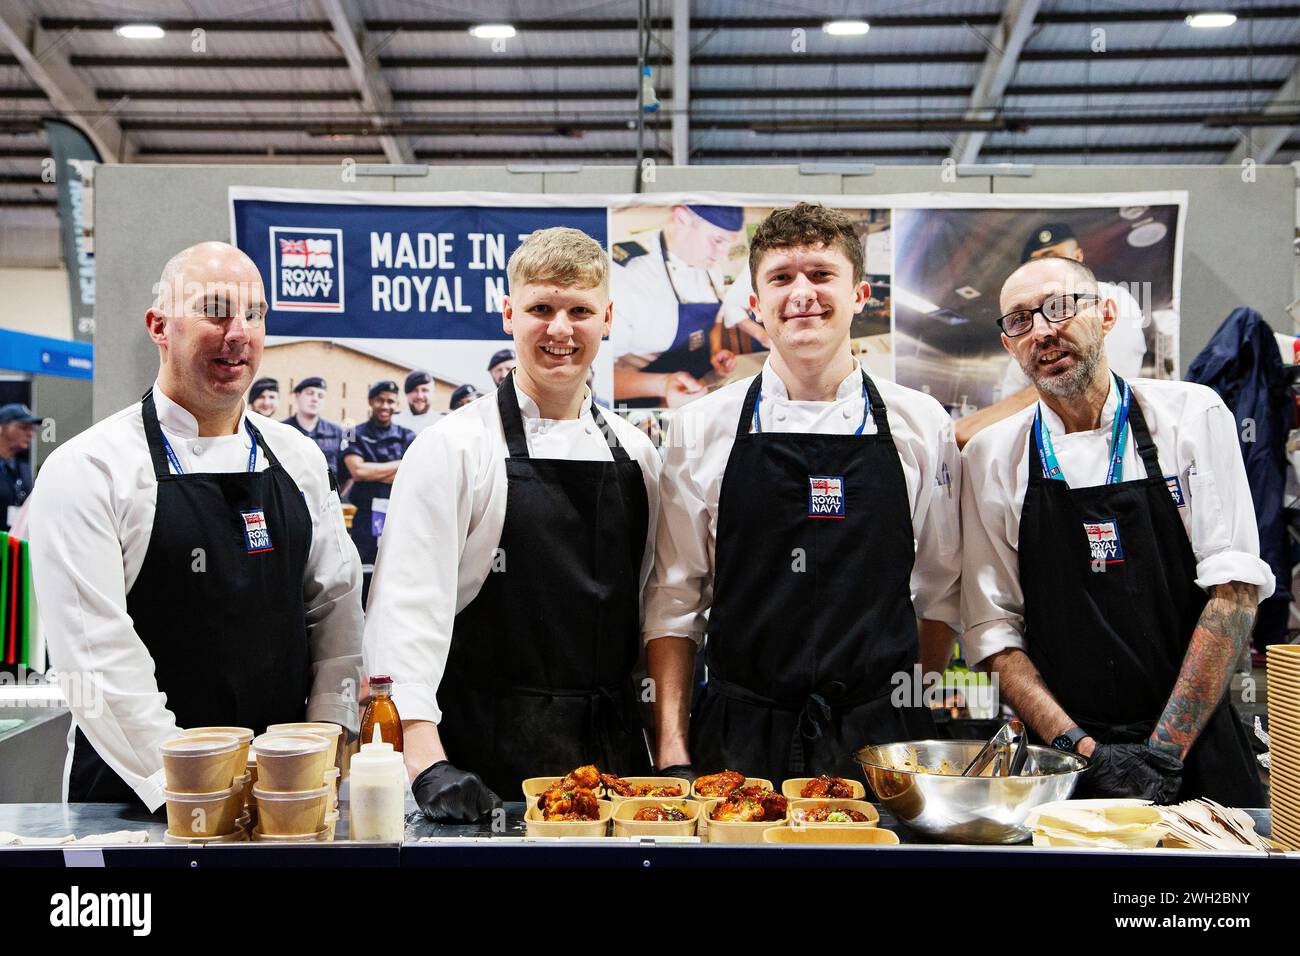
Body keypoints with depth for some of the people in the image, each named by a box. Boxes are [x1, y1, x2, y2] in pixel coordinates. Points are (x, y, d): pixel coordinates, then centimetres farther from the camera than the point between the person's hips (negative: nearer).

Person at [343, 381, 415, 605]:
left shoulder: (407, 437, 11)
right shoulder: (356, 435, 7)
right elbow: (357, 470, -10)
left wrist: (371, 472, -6)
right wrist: (400, 464, -4)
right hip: (367, 517, -2)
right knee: (363, 581, -2)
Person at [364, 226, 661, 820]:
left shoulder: (634, 454, 8)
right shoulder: (455, 445, -7)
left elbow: (650, 604, 12)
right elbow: (409, 607, -12)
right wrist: (426, 763, -20)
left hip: (615, 751, 4)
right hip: (488, 762, -4)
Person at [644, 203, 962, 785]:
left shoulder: (922, 425, 2)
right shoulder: (700, 428, 0)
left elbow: (941, 591, 9)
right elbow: (673, 600, 2)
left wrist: (920, 728, 5)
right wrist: (672, 753, -3)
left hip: (883, 742, 1)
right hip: (739, 743, 0)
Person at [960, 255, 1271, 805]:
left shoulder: (1191, 415, -2)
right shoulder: (990, 456, 0)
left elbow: (1234, 586, -7)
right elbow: (993, 628, -1)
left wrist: (1163, 751, -13)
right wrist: (1077, 746, -14)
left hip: (1196, 752, 0)